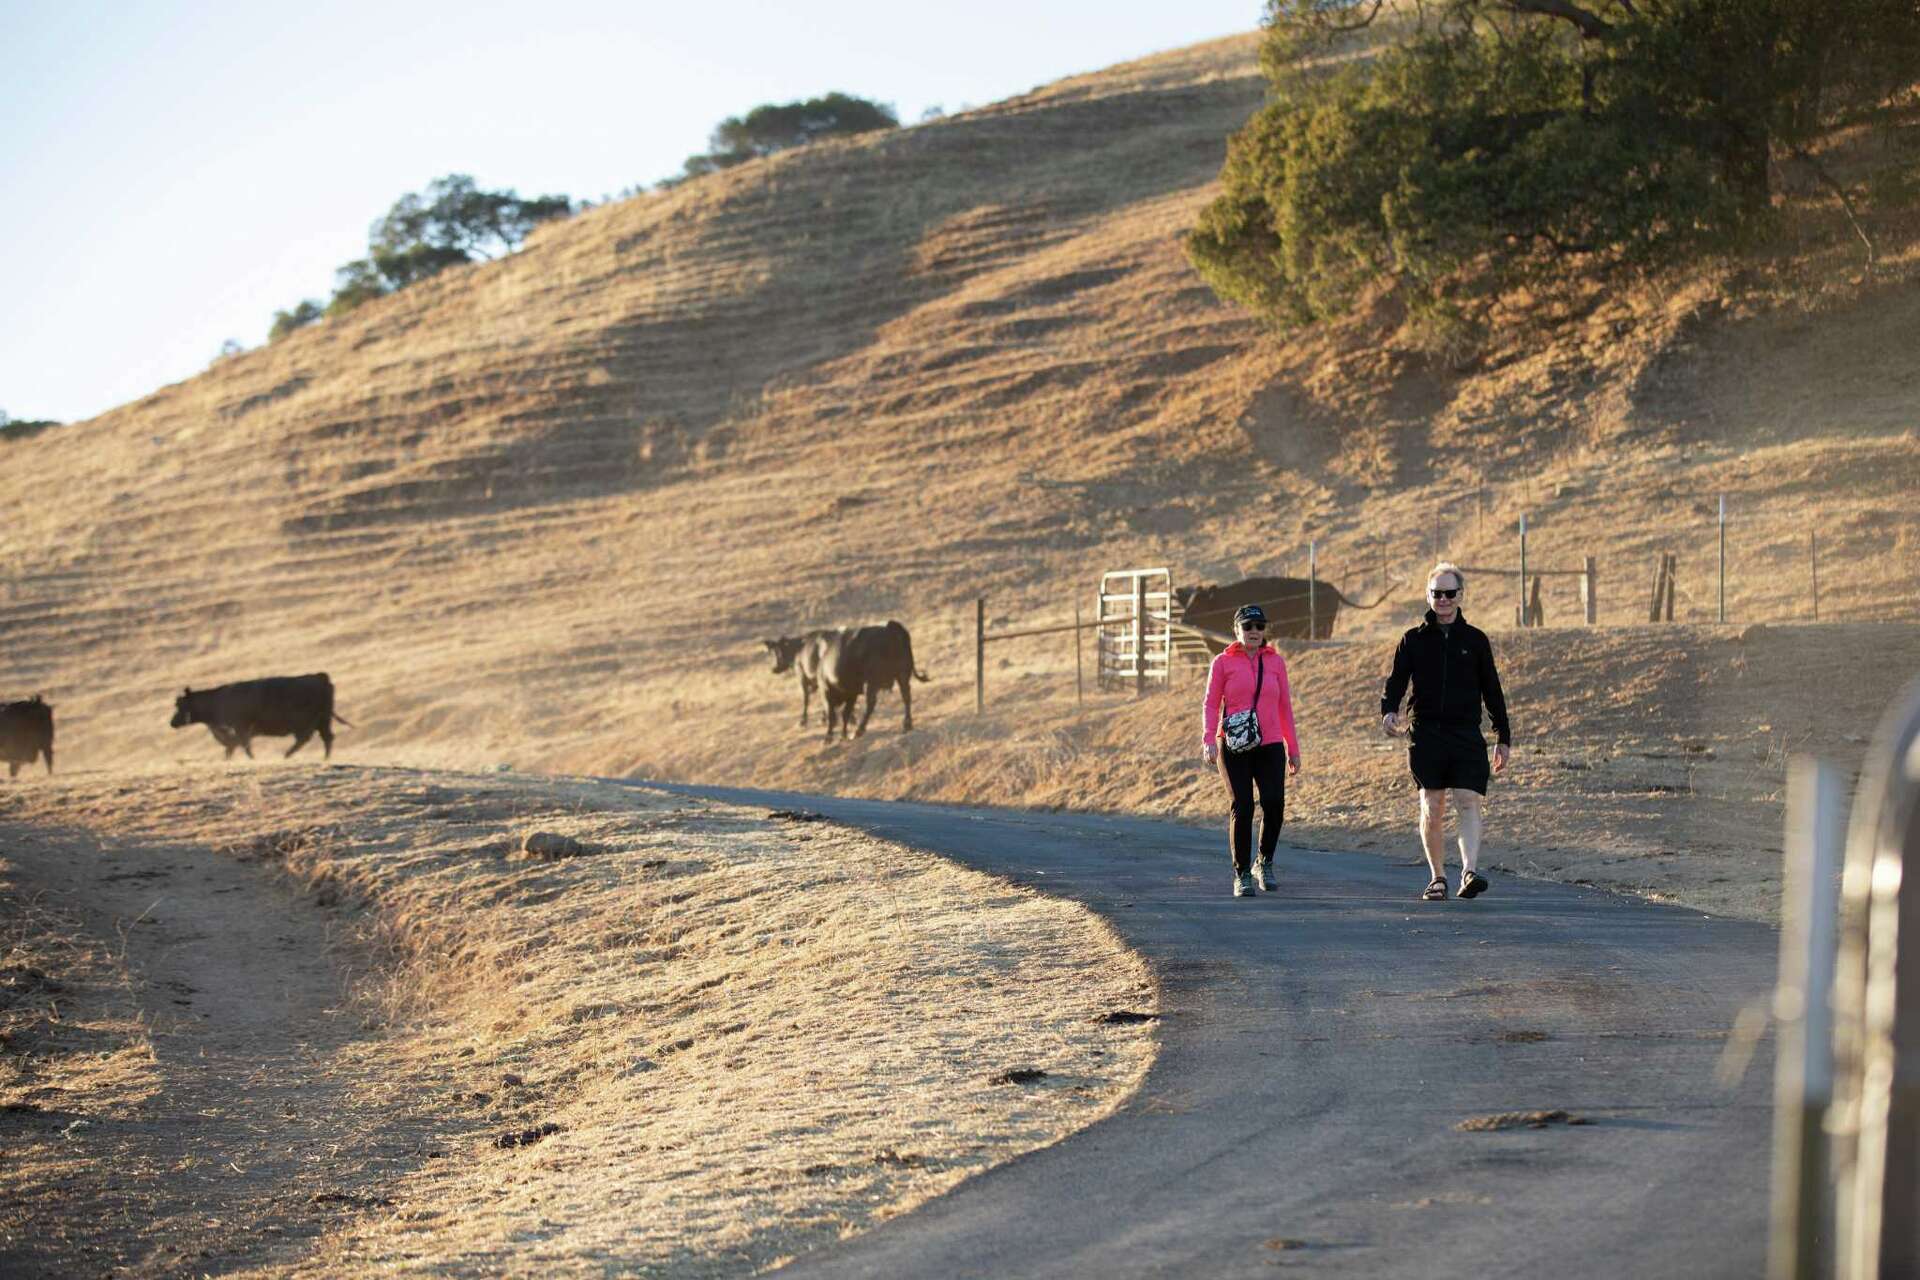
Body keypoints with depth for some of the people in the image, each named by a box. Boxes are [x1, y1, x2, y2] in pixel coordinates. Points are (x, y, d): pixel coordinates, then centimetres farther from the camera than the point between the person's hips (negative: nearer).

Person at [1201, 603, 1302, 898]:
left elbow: (1285, 707, 13)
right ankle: (1242, 874, 5)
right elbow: (1211, 705, 1)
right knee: (1242, 807, -5)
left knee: (1274, 804, -13)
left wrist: (1293, 749, 11)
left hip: (1270, 746, 2)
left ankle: (1265, 862, 10)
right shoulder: (1223, 663, 5)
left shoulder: (1275, 661, 11)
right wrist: (1208, 740, -14)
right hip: (1235, 749, -2)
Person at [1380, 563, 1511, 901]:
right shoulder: (1413, 640, 9)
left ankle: (1469, 871, -26)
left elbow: (1492, 691, 13)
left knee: (1468, 803, -14)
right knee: (1432, 809, 3)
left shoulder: (1475, 640, 10)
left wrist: (1503, 738, 11)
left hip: (1467, 736, -1)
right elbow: (1396, 682, 5)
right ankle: (1438, 878, 13)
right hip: (1426, 736, 1)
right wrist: (1389, 710, -17)